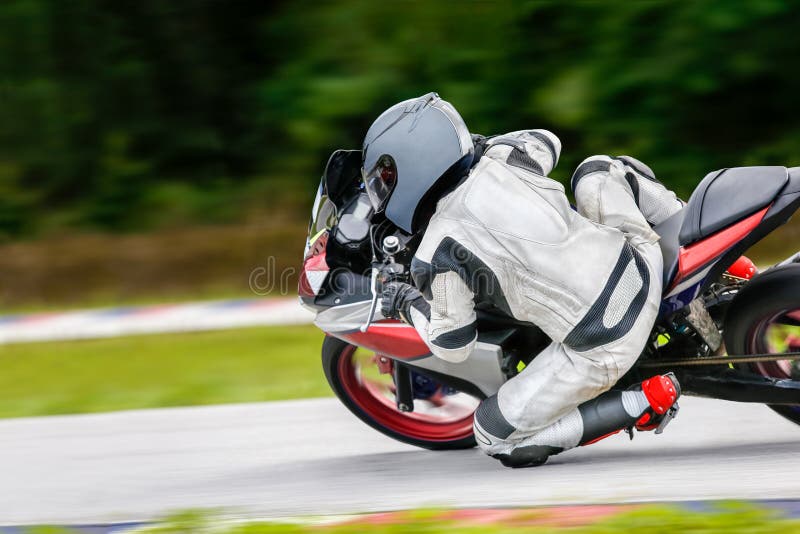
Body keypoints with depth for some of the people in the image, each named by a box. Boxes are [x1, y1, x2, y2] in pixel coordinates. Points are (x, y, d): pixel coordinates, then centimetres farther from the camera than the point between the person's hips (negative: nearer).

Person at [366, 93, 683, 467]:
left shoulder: (436, 257, -12)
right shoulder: (503, 155, 0)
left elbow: (453, 346, 1)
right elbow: (547, 143, 25)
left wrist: (408, 306, 18)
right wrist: (479, 148, 36)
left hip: (603, 348, -6)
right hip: (643, 266, 6)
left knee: (496, 438, 9)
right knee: (597, 170, 30)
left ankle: (641, 404, 1)